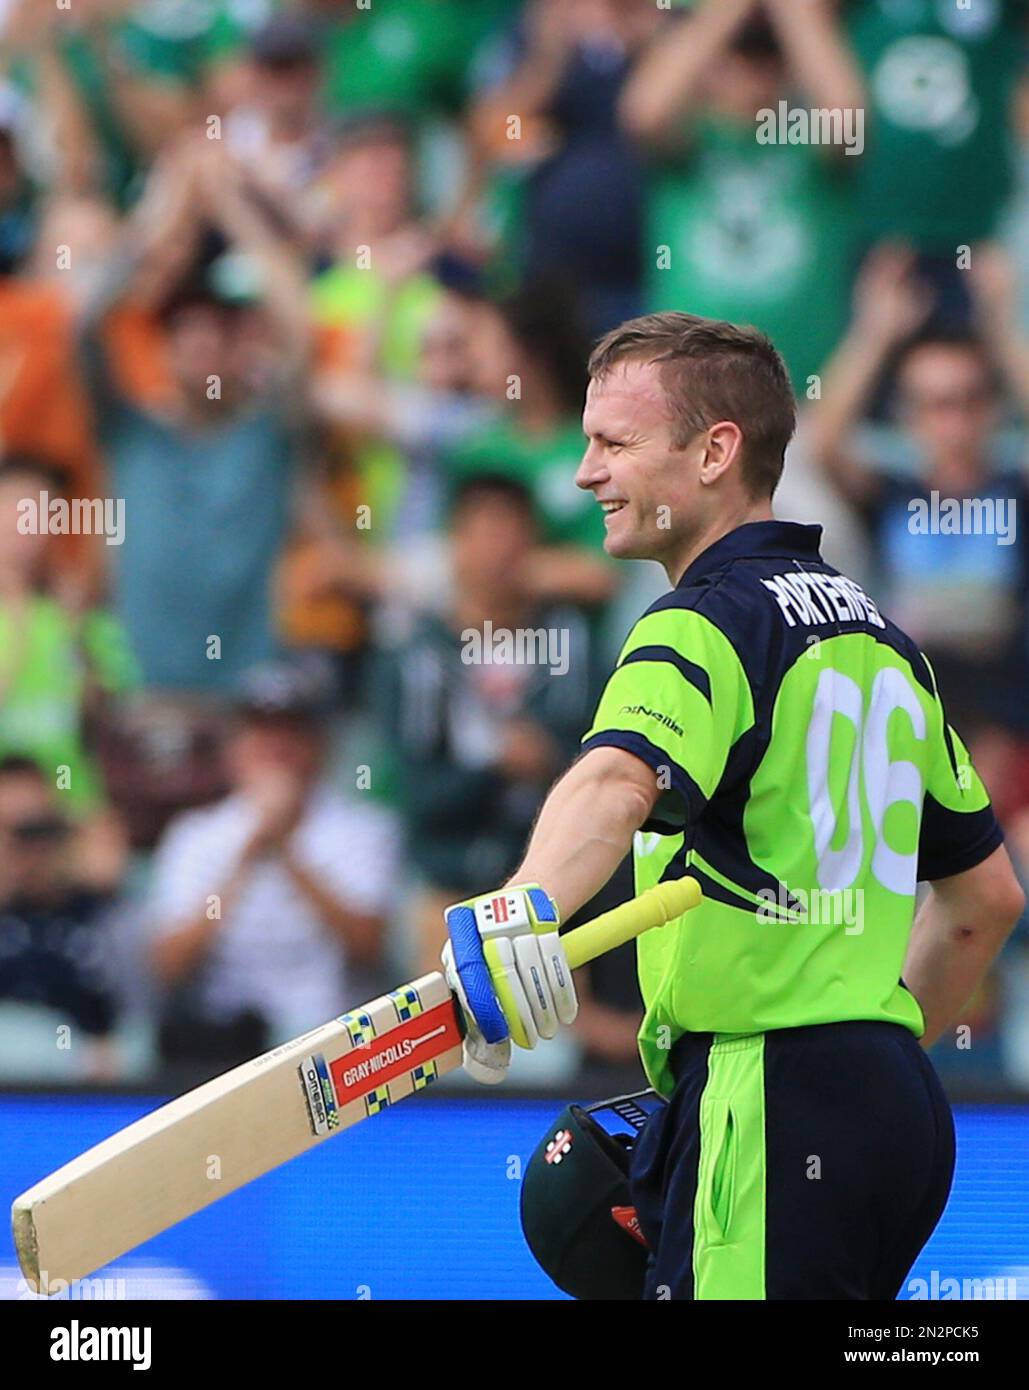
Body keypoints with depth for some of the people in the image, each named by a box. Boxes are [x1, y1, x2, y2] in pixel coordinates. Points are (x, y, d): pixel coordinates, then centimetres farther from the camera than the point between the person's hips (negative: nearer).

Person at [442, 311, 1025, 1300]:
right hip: (898, 1104, 10)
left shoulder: (712, 620, -10)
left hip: (768, 1108, -10)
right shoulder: (877, 637, 19)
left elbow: (619, 780, -33)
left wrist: (530, 905, -50)